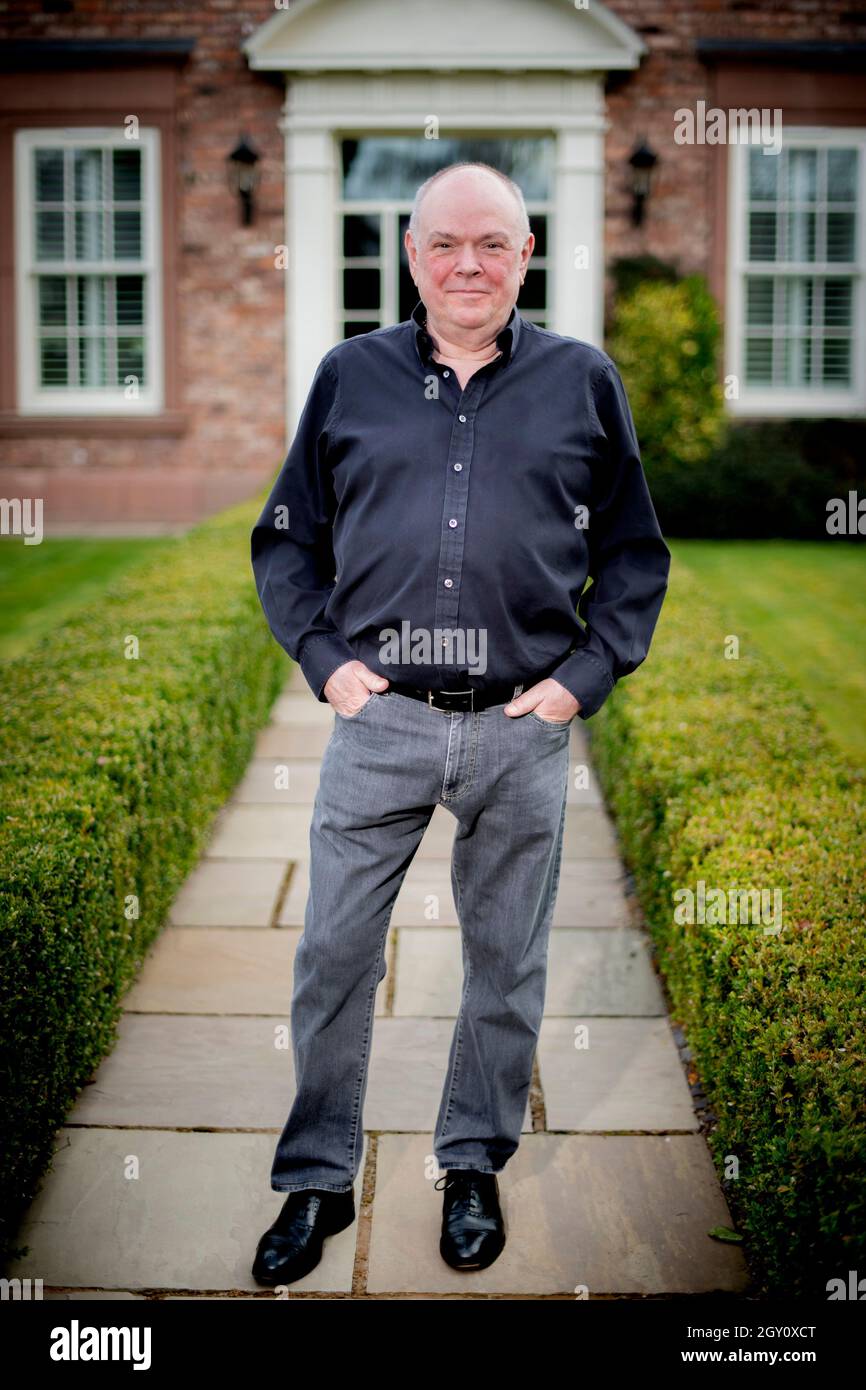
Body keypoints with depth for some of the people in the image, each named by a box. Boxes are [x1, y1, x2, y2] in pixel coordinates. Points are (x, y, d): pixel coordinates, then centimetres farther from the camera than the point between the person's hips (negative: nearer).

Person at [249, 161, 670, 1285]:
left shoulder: (584, 380, 5)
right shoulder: (350, 375, 6)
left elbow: (636, 555, 10)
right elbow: (285, 539, 12)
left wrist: (585, 676, -1)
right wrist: (324, 659, 0)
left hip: (523, 730, 0)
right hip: (379, 721, 0)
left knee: (507, 963, 12)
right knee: (333, 958, 5)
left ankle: (475, 1168, 32)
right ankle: (318, 1182, 23)